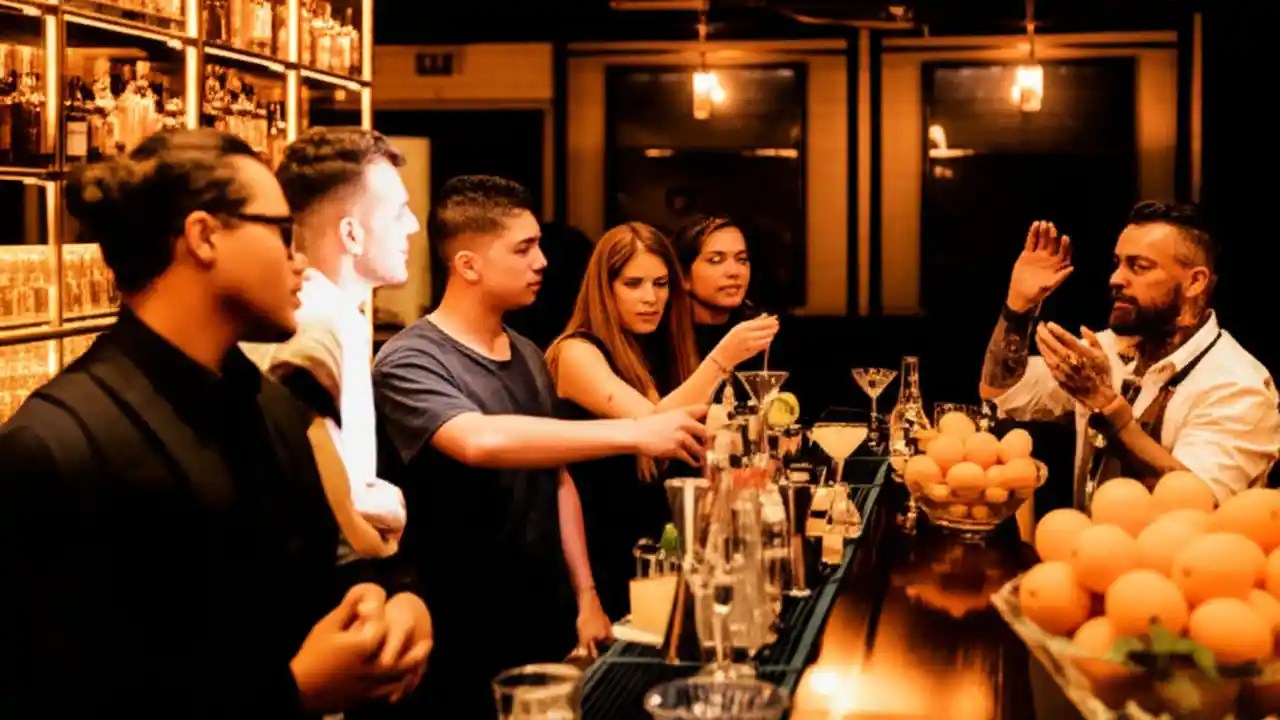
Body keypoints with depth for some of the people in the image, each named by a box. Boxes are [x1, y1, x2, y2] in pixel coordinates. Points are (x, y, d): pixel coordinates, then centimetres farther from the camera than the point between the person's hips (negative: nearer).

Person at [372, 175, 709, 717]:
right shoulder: (410, 363, -15)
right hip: (461, 648, -7)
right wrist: (634, 433, -37)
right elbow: (481, 441, -34)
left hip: (547, 630, 7)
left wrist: (585, 596, 9)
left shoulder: (528, 356, 9)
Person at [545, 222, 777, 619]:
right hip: (602, 556, -7)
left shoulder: (658, 353, 10)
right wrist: (722, 358, -33)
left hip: (657, 547, 7)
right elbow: (651, 424, -27)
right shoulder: (577, 353, -12)